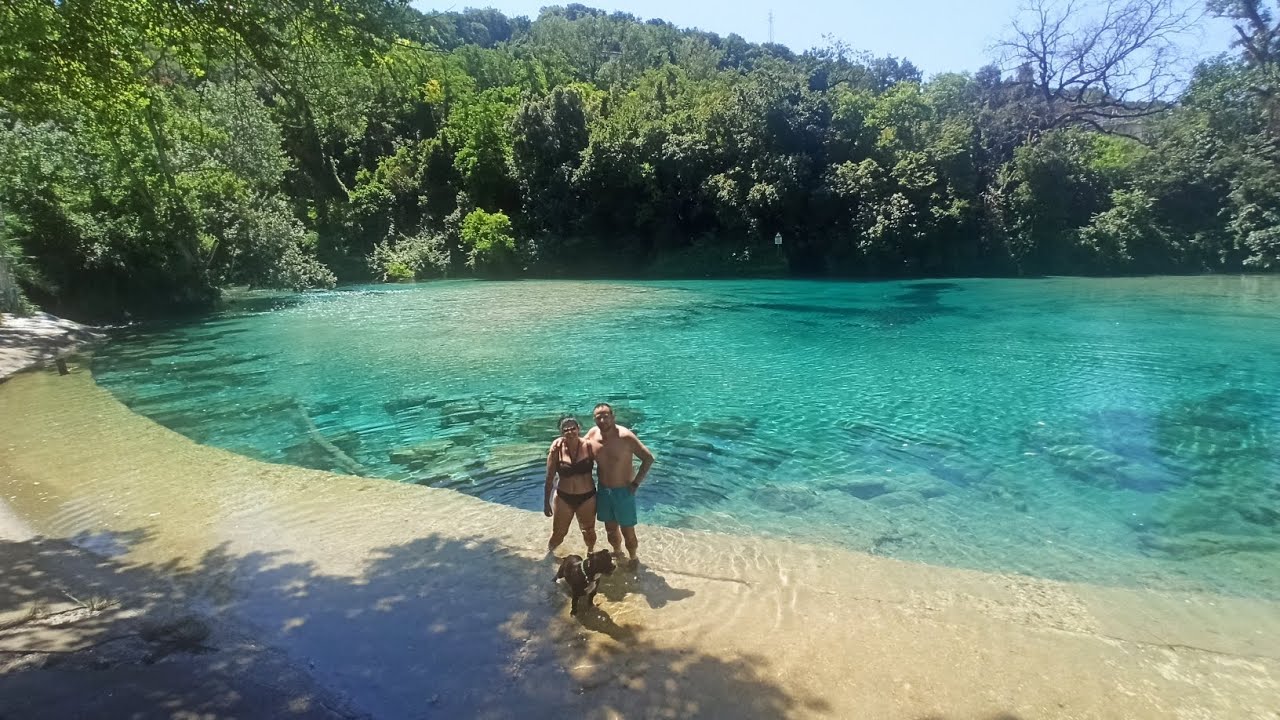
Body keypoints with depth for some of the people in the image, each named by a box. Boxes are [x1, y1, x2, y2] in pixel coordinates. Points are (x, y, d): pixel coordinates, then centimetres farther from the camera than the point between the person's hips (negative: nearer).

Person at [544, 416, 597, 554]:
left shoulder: (587, 446, -13)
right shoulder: (557, 449, -12)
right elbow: (549, 478, -5)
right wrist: (546, 503, -1)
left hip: (587, 497, 0)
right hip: (563, 498, 0)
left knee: (589, 531, 19)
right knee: (558, 533, 12)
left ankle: (590, 553, 49)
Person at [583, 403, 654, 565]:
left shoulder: (625, 436, -22)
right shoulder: (592, 434, -8)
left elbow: (648, 458, -17)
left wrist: (636, 483, -16)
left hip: (623, 491, -5)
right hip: (603, 490, 5)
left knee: (627, 530, 8)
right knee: (610, 528, 22)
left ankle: (632, 559, 32)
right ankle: (617, 553, 47)